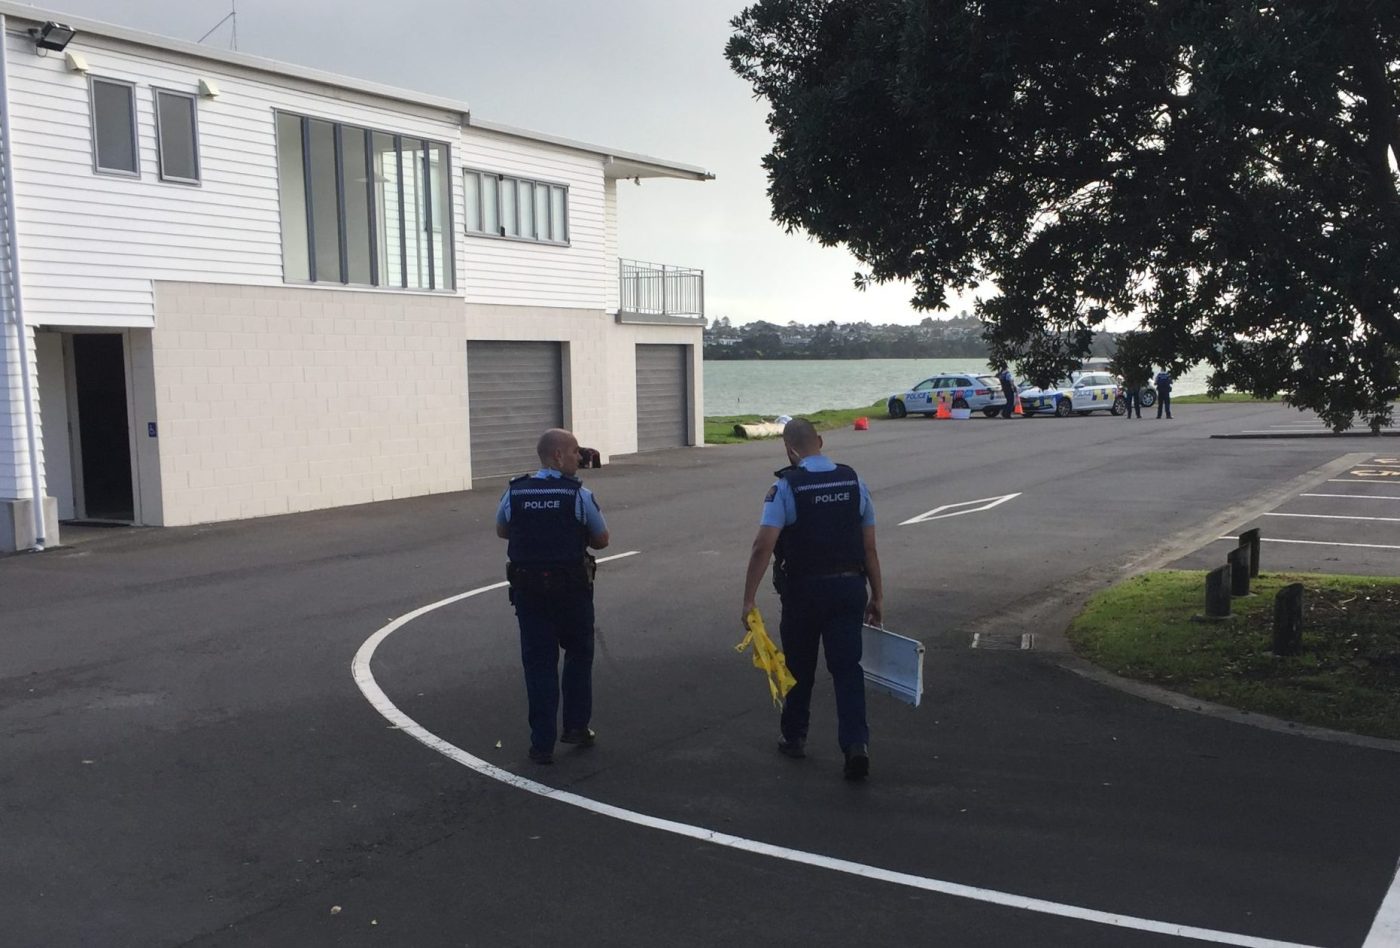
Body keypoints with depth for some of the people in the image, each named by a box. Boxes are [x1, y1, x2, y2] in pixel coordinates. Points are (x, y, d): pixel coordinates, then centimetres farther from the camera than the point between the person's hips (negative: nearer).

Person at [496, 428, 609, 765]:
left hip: (528, 589, 2)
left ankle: (542, 743, 9)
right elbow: (601, 540, 0)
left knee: (538, 663, 8)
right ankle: (576, 725, 24)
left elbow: (501, 531, 16)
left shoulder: (514, 493, -2)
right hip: (572, 588, -2)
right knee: (579, 655, 20)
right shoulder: (578, 494, -11)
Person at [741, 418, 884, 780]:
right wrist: (877, 595, 11)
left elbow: (763, 547, -20)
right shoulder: (853, 482, 3)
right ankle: (856, 743, -10)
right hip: (849, 587, 3)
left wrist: (748, 601, -18)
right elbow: (869, 548, 4)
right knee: (848, 668, 5)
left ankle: (794, 737, 31)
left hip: (803, 590, -2)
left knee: (799, 668, 15)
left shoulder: (785, 487, -11)